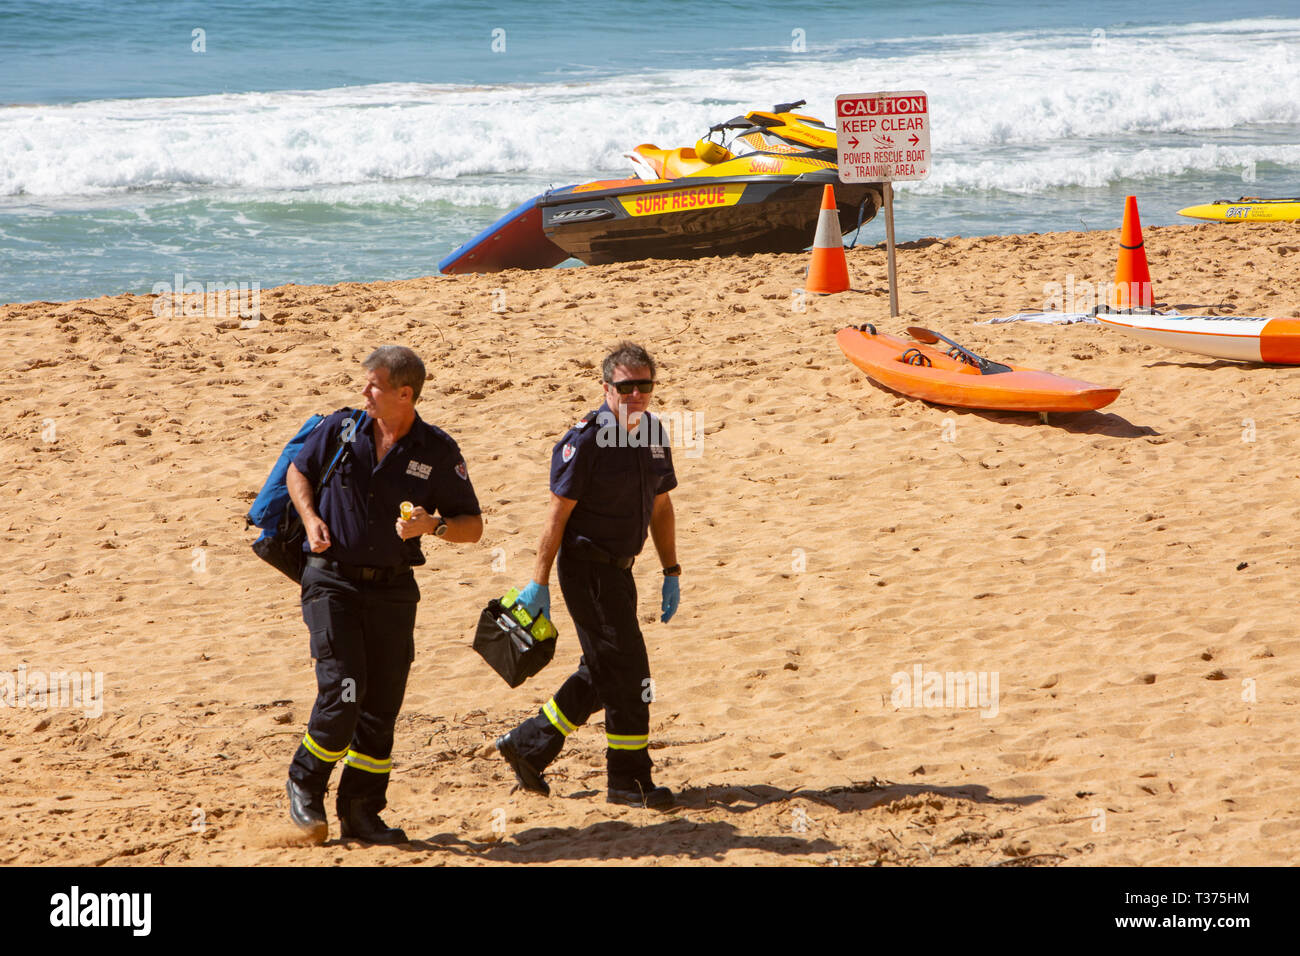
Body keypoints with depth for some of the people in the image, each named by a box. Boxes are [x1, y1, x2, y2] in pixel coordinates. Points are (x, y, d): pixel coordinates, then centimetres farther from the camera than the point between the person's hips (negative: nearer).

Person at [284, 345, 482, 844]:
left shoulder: (437, 451, -2)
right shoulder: (341, 429, -1)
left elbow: (472, 526, 3)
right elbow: (299, 471, 17)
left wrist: (432, 525, -17)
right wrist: (311, 519, 0)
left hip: (392, 588, 2)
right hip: (333, 581, -2)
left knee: (382, 704, 2)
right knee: (342, 691, -14)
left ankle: (361, 812, 13)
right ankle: (305, 784, 9)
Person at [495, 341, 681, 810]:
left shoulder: (654, 434, 7)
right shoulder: (585, 440, -16)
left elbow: (661, 507, 17)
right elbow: (558, 513, -14)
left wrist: (671, 572, 14)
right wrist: (539, 583, -14)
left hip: (617, 568, 8)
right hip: (587, 566, -8)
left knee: (603, 673, 15)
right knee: (626, 670, -7)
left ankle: (527, 745, 28)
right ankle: (629, 780, 3)